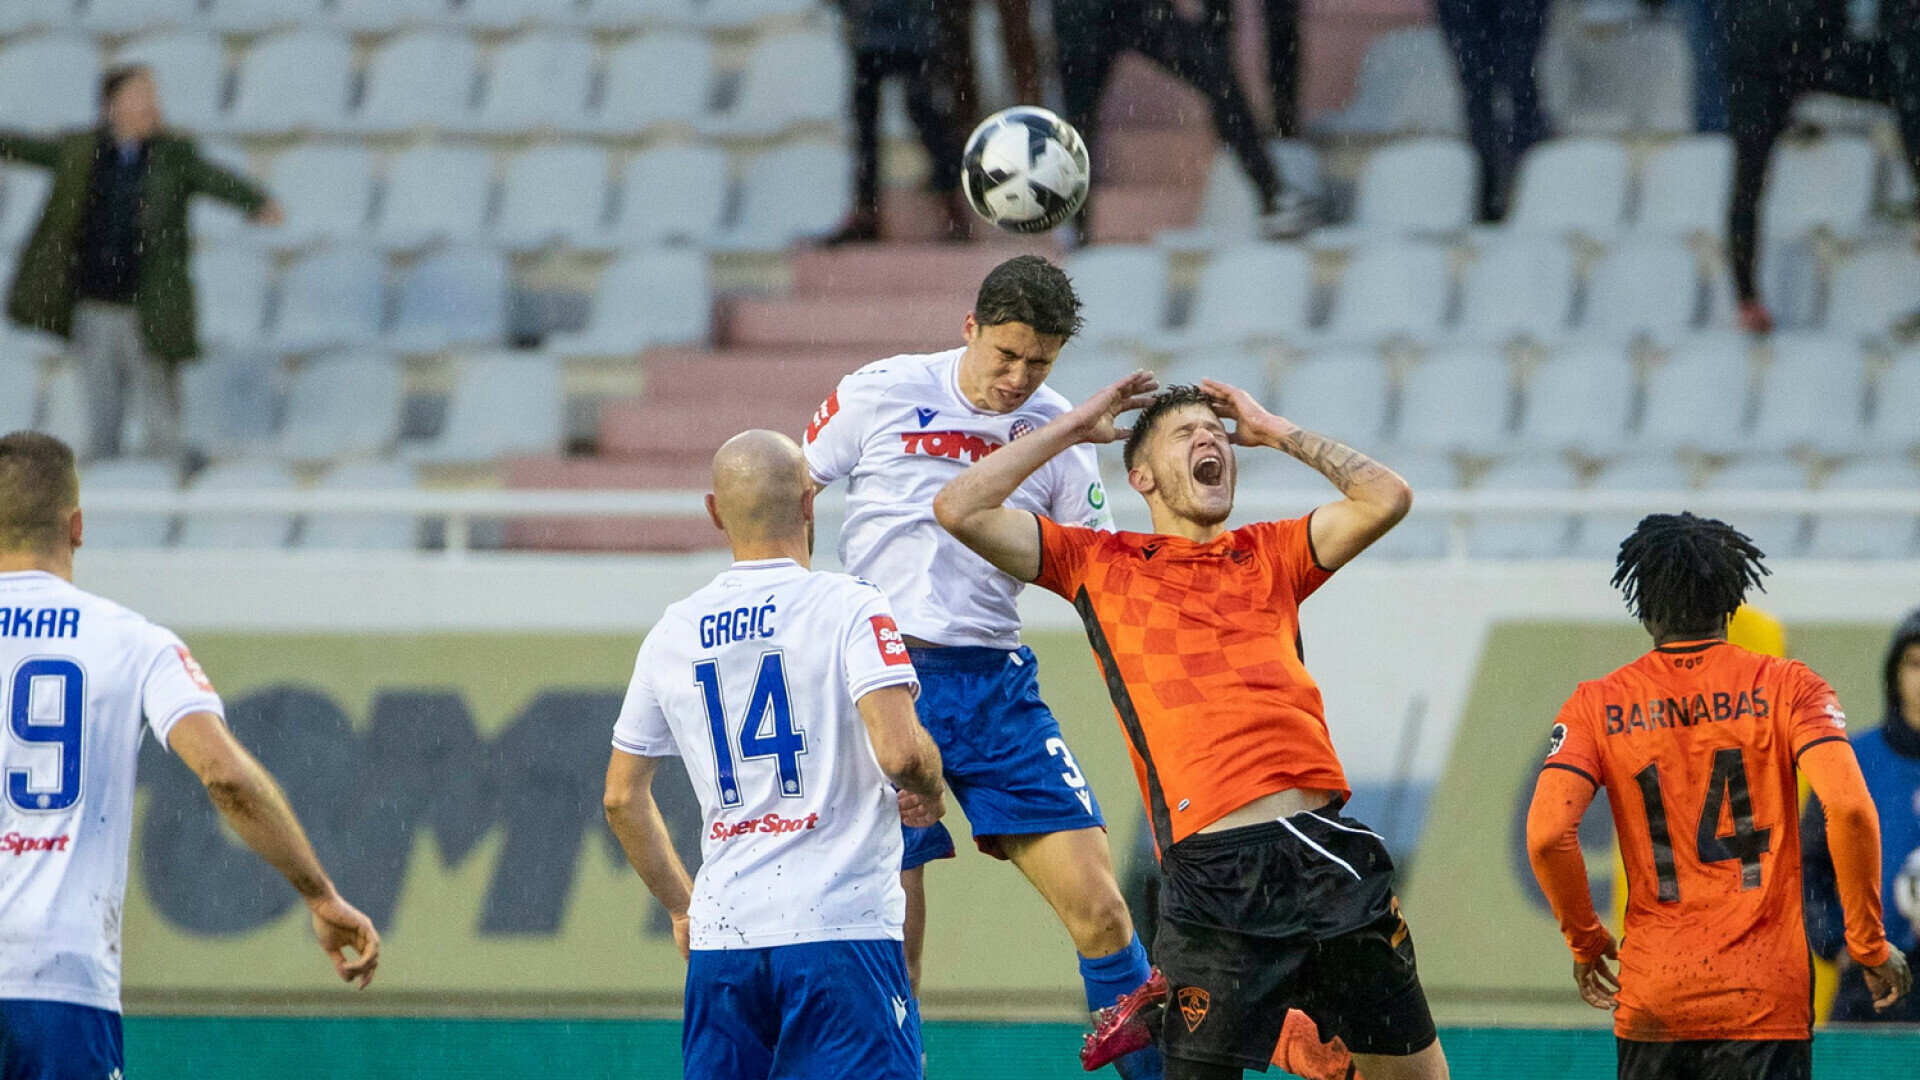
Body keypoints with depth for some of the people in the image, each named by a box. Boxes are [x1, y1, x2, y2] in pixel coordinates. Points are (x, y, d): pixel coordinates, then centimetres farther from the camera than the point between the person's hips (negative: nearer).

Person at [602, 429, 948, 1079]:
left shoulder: (673, 634, 11)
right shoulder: (849, 607, -4)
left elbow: (622, 797, 17)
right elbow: (898, 750, -17)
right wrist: (930, 792, 6)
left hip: (721, 940, 5)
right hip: (840, 929, -5)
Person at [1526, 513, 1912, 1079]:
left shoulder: (1599, 706, 4)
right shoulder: (1786, 687, 1)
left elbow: (1546, 835, -8)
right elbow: (1848, 808, -13)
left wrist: (1585, 942, 9)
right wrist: (1869, 943, -1)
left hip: (1651, 999, 1)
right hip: (1766, 997, -1)